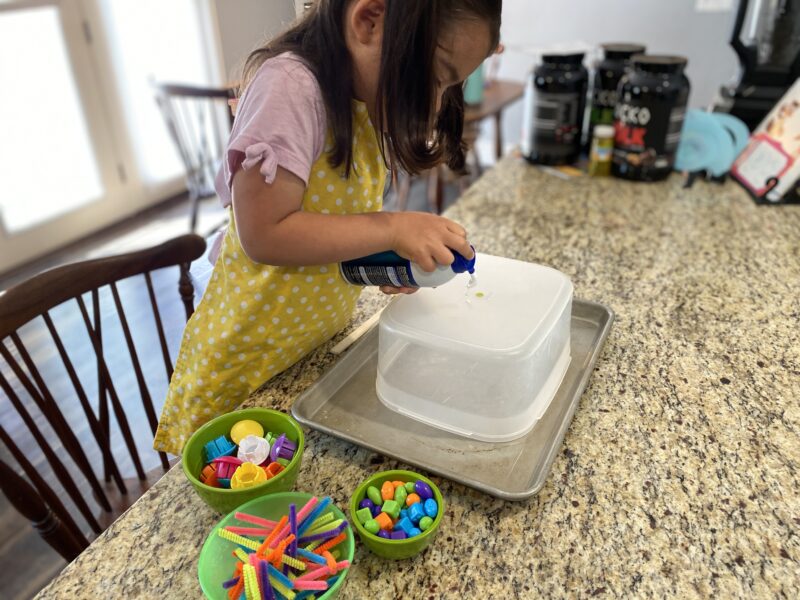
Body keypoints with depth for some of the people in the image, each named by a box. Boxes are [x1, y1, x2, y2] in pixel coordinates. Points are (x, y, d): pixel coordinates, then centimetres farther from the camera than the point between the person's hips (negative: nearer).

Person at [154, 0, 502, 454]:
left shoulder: (368, 93, 2)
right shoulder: (291, 84, -23)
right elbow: (265, 233, -28)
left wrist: (392, 255, -6)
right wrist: (393, 229, -27)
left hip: (325, 341, 7)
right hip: (248, 361, -7)